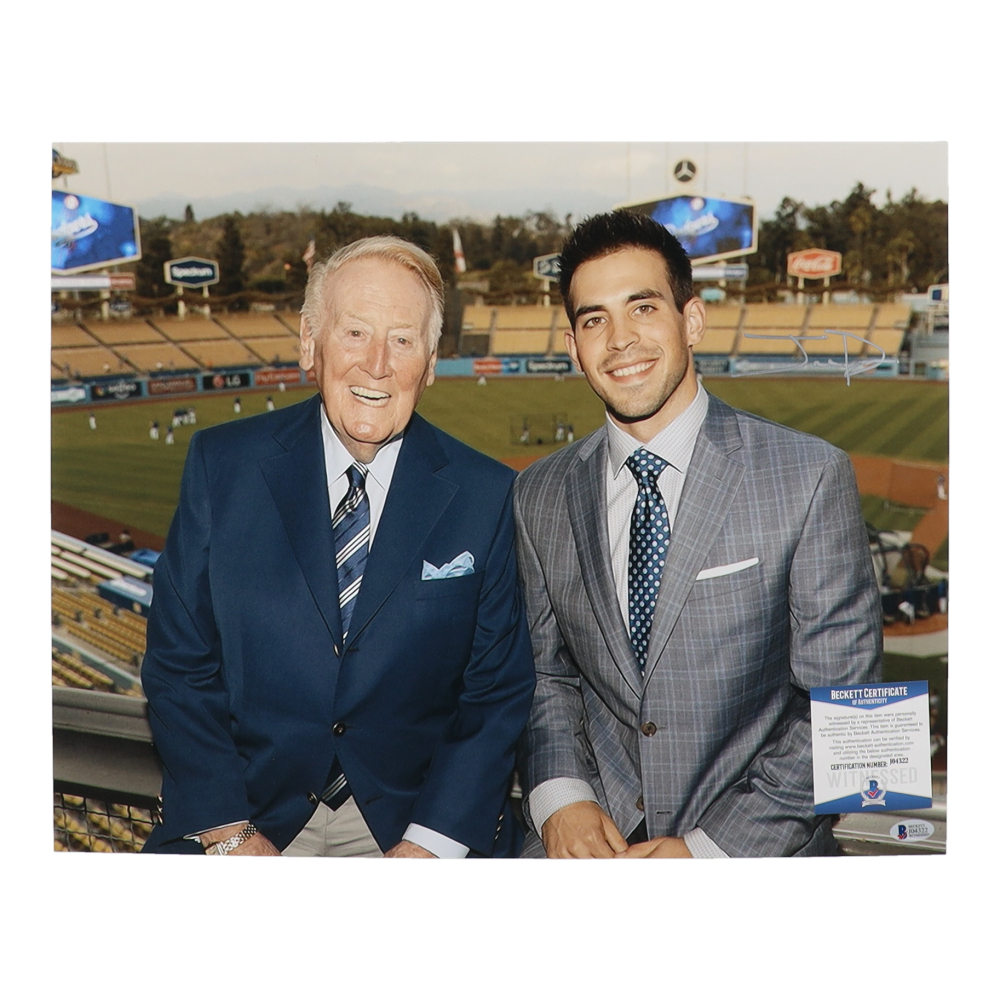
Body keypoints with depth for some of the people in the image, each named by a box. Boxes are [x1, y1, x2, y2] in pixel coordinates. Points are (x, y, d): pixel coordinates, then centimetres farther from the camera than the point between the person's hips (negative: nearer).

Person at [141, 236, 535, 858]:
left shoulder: (486, 497, -4)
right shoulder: (221, 464, -2)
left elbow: (498, 690, 0)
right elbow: (179, 666, 0)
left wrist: (426, 846, -11)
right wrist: (228, 832, -9)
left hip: (415, 819, 1)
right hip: (253, 811, 0)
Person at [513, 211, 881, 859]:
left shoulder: (811, 477, -7)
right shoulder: (540, 497, 4)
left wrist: (712, 849, -12)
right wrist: (560, 798, -6)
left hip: (759, 850, -2)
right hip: (590, 837, 2)